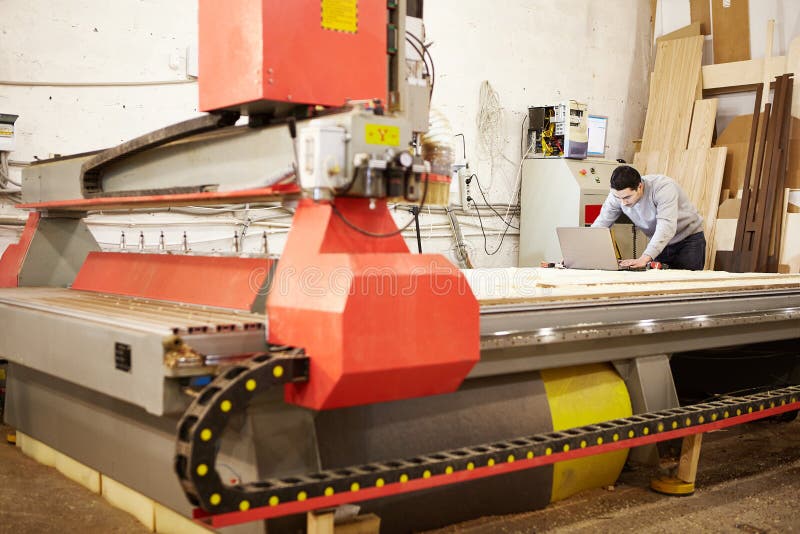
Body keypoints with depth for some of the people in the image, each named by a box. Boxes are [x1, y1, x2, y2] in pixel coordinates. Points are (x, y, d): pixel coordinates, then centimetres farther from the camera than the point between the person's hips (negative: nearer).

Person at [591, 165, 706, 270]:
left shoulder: (663, 187, -33)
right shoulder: (617, 194, -18)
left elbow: (666, 226, -43)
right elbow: (601, 224, -16)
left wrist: (644, 258, -54)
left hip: (689, 239, -4)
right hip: (659, 242, 4)